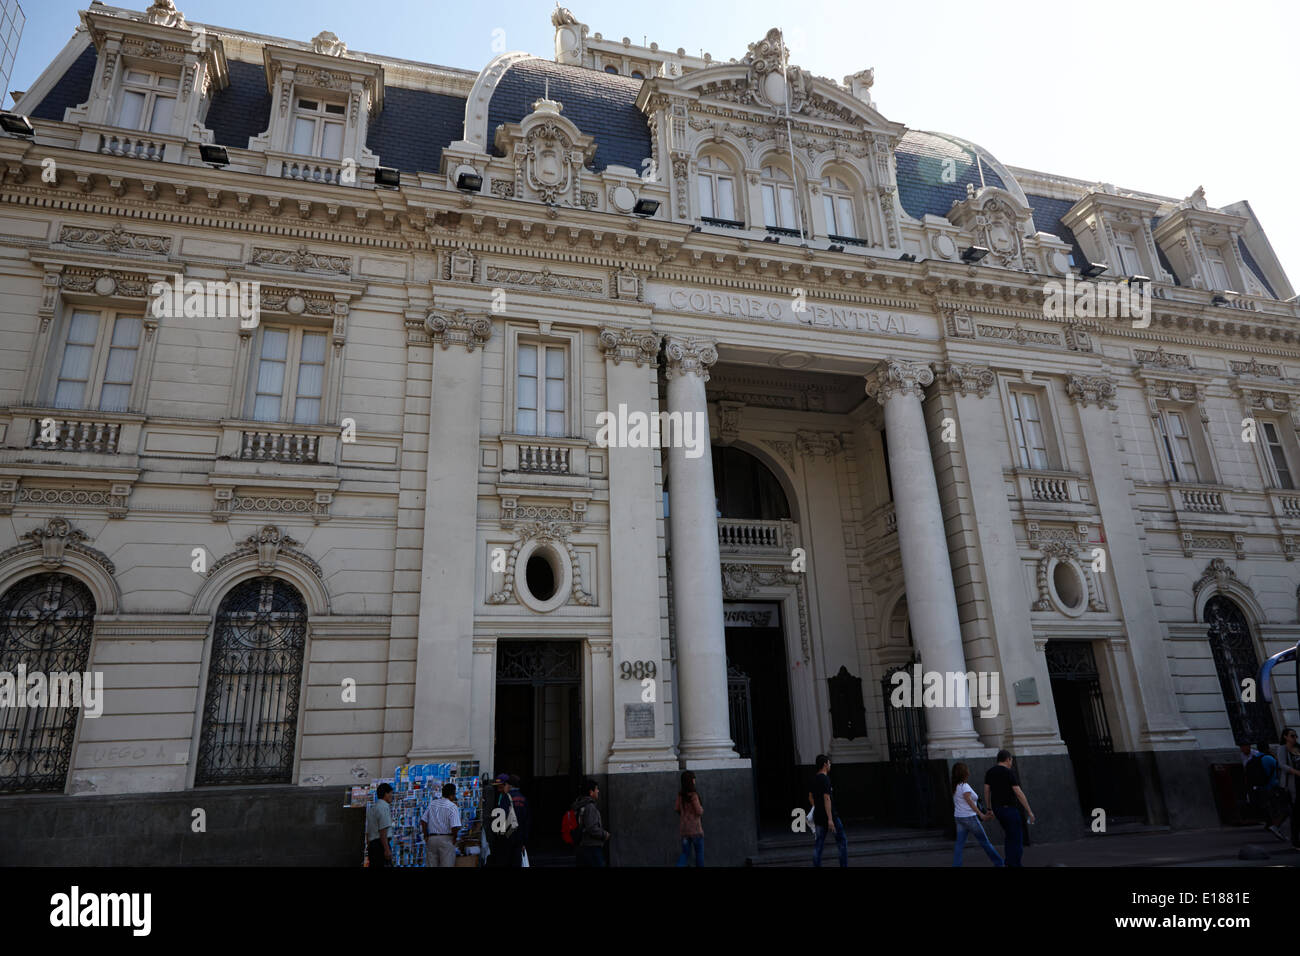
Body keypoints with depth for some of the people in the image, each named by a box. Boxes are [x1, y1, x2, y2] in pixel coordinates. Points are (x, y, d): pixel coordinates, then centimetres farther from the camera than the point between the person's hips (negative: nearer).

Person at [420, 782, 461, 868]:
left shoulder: (432, 803, 6)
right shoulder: (452, 807, -11)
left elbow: (423, 820, 5)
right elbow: (455, 827, -19)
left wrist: (426, 836, 12)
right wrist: (454, 838, -2)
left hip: (431, 838, 5)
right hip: (446, 839, -5)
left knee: (431, 864, 13)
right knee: (447, 864, 2)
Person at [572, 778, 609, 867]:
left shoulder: (580, 806, 13)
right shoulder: (590, 807, -16)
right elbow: (592, 829, -23)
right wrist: (605, 834, -7)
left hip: (582, 847, 9)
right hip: (592, 848, -9)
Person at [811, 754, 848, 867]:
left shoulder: (814, 779, 12)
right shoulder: (825, 779, -14)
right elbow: (827, 798, -21)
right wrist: (830, 819, -23)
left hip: (818, 816, 8)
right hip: (829, 815, -8)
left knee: (819, 844, 7)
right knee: (842, 841, 6)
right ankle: (844, 865, 6)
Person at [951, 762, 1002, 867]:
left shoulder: (955, 787, 10)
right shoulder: (964, 786, -15)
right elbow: (970, 802, -20)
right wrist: (981, 815, -21)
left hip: (959, 817, 7)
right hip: (969, 818, -7)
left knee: (960, 843, 5)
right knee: (984, 841, 7)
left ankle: (956, 864, 0)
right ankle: (999, 862, 19)